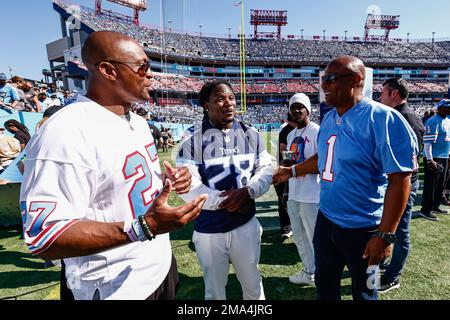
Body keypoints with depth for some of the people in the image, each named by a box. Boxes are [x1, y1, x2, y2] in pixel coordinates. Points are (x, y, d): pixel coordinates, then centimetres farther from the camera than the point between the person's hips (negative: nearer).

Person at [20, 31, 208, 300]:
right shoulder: (65, 133, -26)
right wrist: (143, 227, -34)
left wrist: (169, 181, -5)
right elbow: (45, 239, -26)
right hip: (118, 288, -8)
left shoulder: (138, 121, 4)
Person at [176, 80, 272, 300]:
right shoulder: (193, 139, -11)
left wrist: (247, 191, -18)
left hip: (246, 224, 3)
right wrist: (223, 201, -20)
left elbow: (266, 169, 1)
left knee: (252, 283, 24)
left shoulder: (250, 134, 2)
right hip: (208, 229, -2)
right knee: (214, 290, 21)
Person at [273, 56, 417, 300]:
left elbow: (400, 180, -21)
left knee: (364, 292, 20)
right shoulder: (328, 119, 3)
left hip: (363, 229, -6)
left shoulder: (383, 119, -20)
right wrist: (292, 171, 18)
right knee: (325, 285, 23)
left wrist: (385, 235, -21)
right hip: (326, 220, 6)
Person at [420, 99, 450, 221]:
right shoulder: (433, 121, -14)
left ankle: (435, 206, 27)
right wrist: (430, 160, -24)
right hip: (433, 158, -9)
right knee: (430, 185, -4)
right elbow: (427, 142, -20)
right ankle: (425, 210, 3)